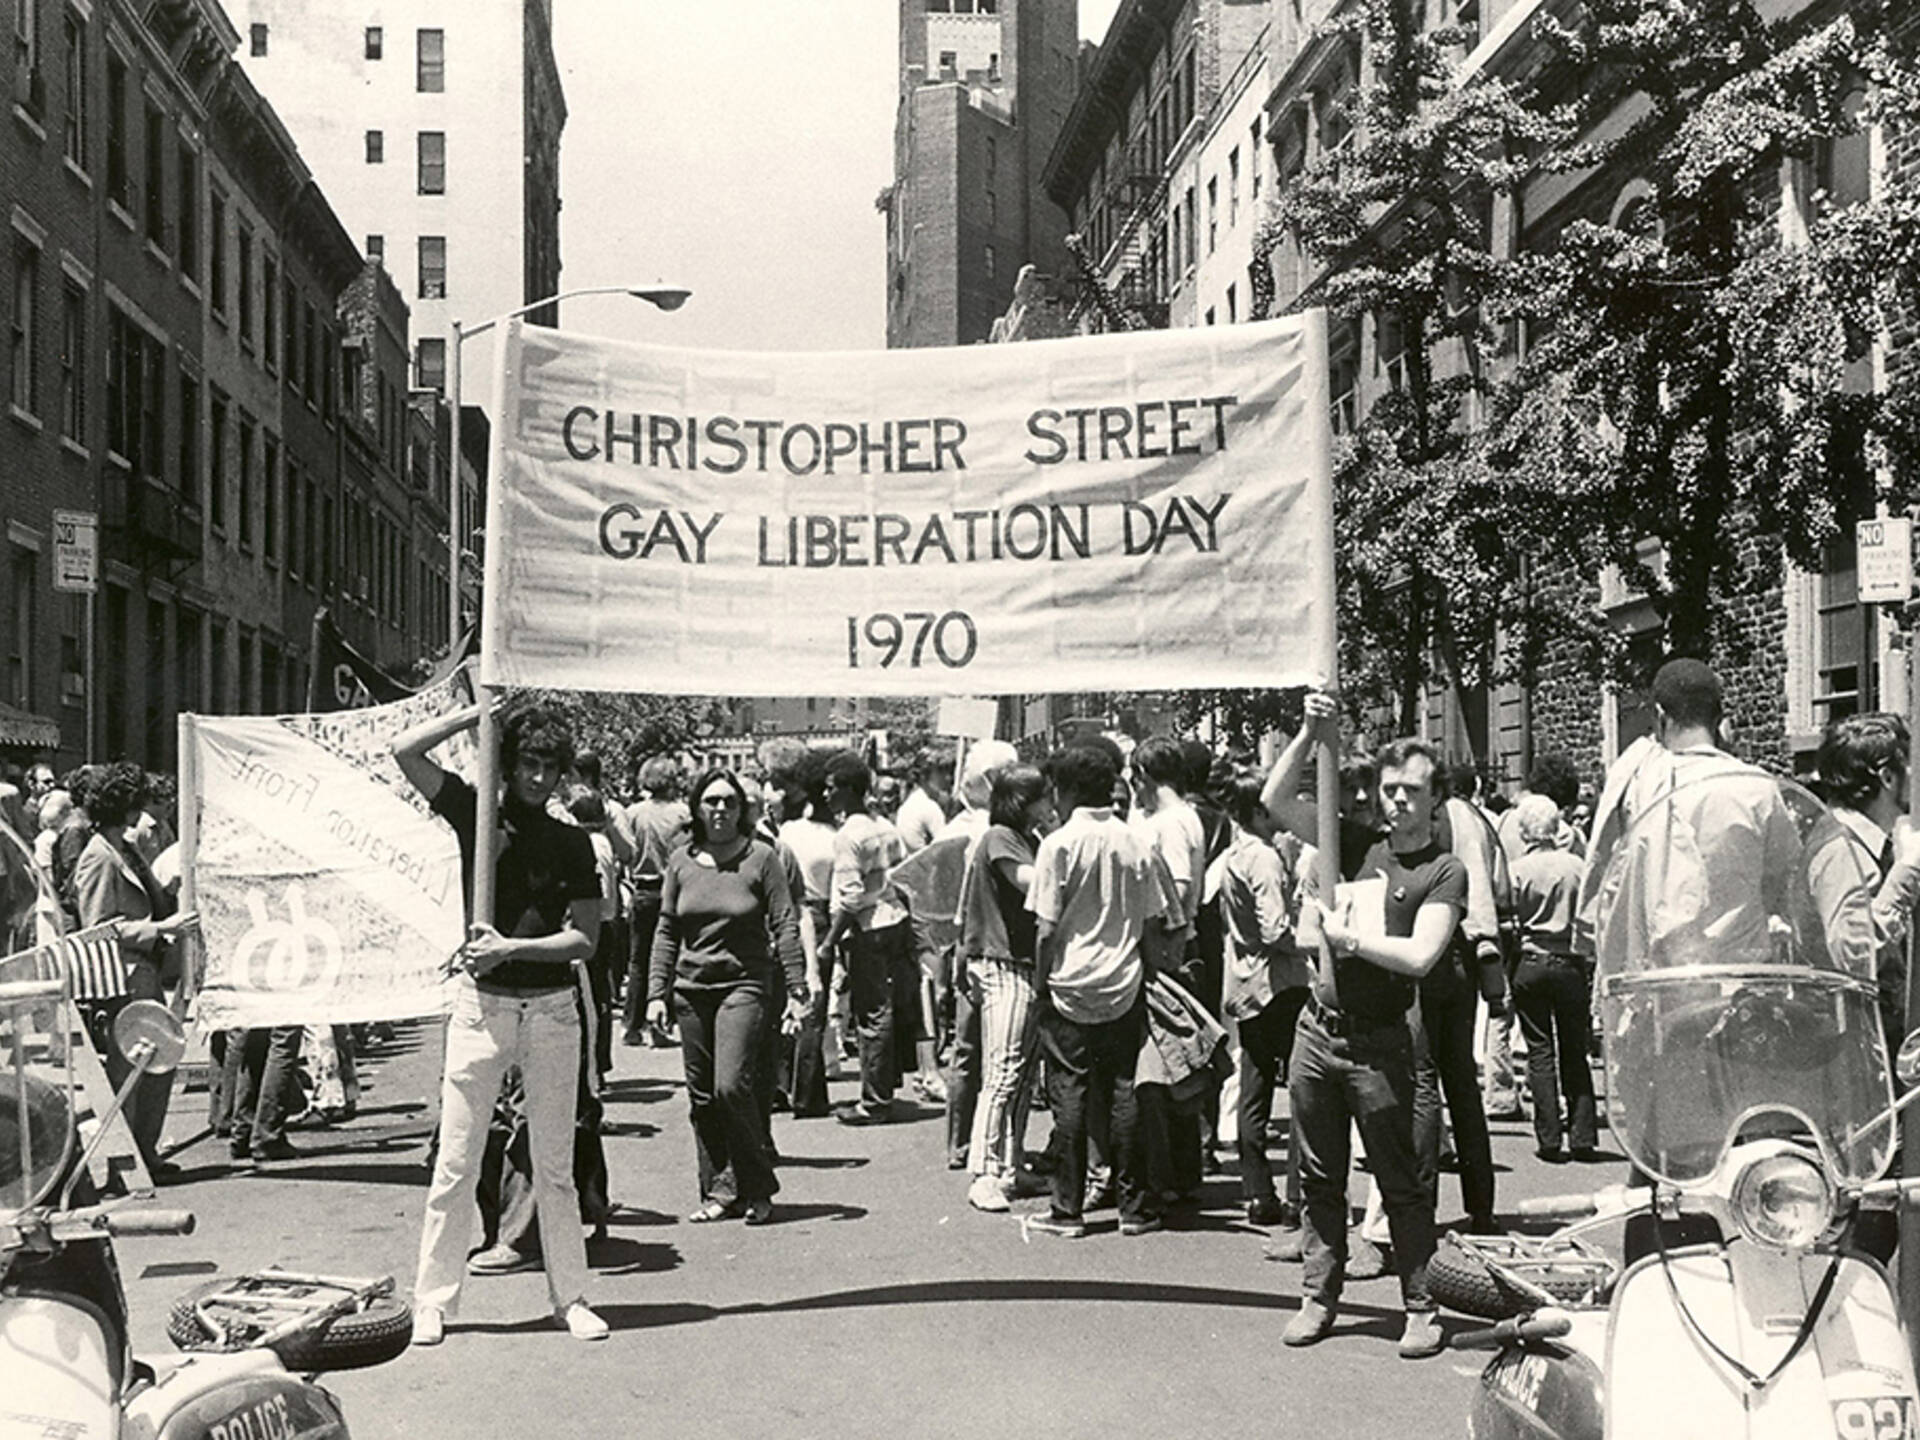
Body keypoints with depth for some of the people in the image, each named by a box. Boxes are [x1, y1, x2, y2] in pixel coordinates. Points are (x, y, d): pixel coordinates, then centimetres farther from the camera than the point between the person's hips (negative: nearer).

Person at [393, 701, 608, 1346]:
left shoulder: (572, 842, 5)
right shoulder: (476, 813, 4)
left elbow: (585, 939, 1)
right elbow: (405, 750, -4)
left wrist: (512, 947, -11)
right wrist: (481, 712, -2)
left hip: (551, 1008, 1)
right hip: (481, 1003, -1)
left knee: (555, 1166, 7)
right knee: (455, 1163, 0)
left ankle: (570, 1298, 12)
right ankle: (432, 1302, 6)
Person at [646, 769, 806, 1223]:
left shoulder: (760, 858, -2)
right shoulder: (681, 862, 8)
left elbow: (785, 926, -2)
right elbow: (666, 931, 12)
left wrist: (796, 991, -6)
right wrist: (657, 993, 6)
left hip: (745, 985, -4)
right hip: (692, 988, 4)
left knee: (731, 1086, -15)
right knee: (701, 1097, 5)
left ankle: (758, 1187, 1)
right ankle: (719, 1191, 15)